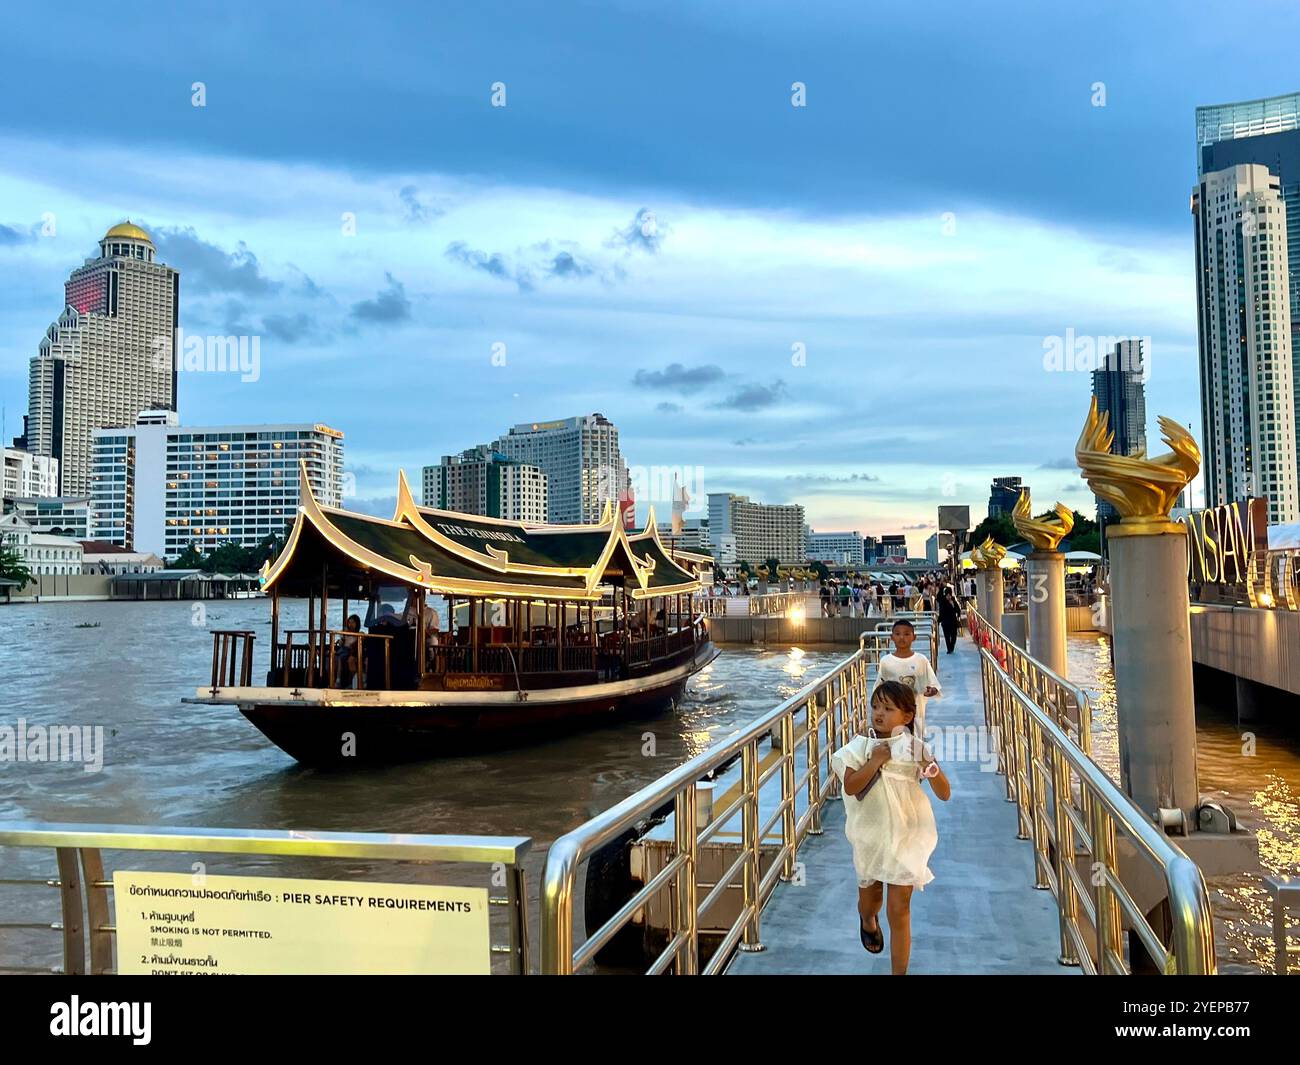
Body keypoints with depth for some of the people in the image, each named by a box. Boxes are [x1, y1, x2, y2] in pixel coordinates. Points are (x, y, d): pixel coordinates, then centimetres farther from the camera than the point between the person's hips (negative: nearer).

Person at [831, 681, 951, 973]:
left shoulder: (916, 748, -8)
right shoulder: (860, 746, -10)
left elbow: (945, 794, -8)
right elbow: (850, 787, -21)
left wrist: (931, 768, -26)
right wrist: (875, 761, -26)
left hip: (906, 836, -1)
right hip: (871, 835, 2)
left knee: (899, 910, -2)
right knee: (870, 894, 23)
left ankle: (899, 971, 9)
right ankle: (868, 921, 59)